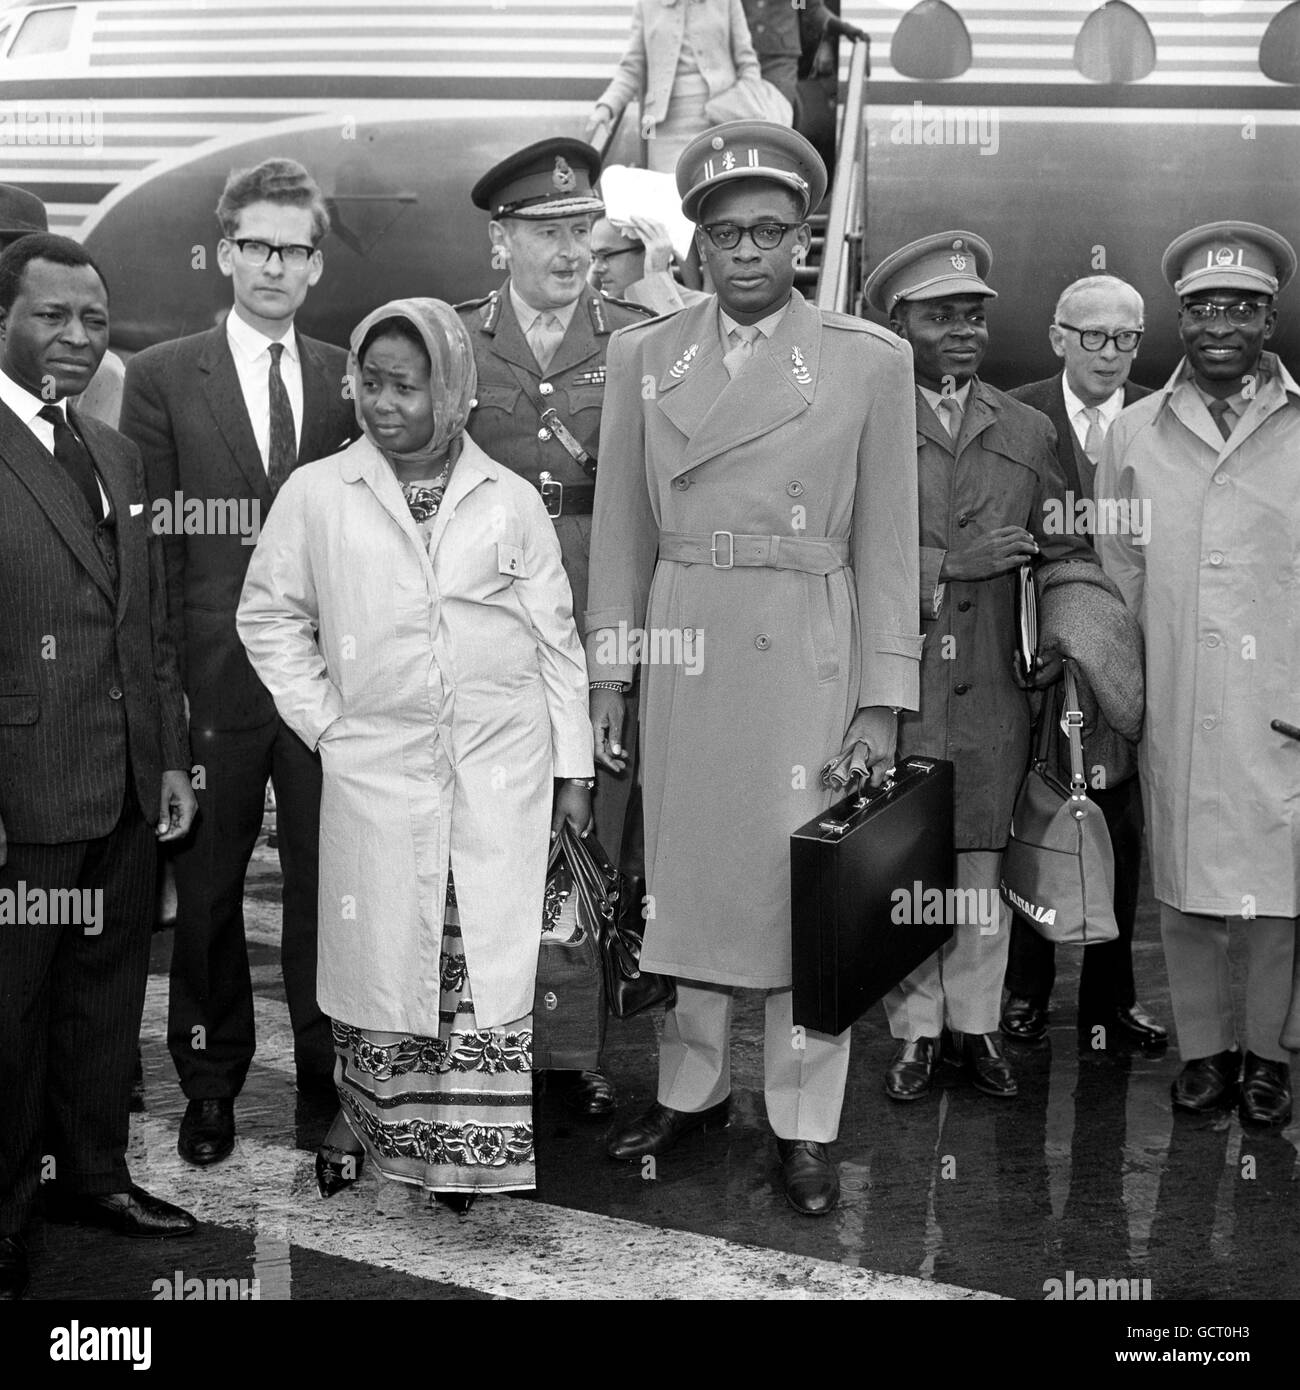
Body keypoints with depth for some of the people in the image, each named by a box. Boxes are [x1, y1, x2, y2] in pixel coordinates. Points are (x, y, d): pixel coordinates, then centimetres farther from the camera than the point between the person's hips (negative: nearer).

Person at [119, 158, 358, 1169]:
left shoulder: (350, 380, 7)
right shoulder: (162, 377, 1)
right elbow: (149, 545, -1)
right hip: (213, 679, -1)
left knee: (328, 887, 6)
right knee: (207, 889, 10)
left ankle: (328, 1082, 21)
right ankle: (212, 1084, 26)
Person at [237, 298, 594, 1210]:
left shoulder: (511, 501, 3)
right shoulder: (318, 495, 2)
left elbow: (557, 639, 6)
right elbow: (268, 615, 11)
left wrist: (574, 771, 4)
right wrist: (324, 720, 2)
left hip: (503, 770, 0)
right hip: (377, 768, 0)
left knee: (489, 960, 1)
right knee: (378, 954, 7)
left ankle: (473, 1149, 14)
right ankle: (364, 1117, 29)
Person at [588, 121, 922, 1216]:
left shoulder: (871, 360, 0)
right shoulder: (642, 355, 7)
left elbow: (888, 545, 0)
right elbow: (622, 531, 9)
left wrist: (882, 702, -5)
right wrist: (608, 675, 5)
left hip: (810, 657, -2)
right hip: (681, 653, 3)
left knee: (805, 885, 2)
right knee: (688, 873, 11)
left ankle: (805, 1125, 16)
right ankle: (692, 1088, 28)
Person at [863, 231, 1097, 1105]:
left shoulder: (1030, 433, 14)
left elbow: (1067, 549, 15)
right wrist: (950, 564, -15)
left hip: (994, 690, 3)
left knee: (982, 863, 8)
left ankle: (975, 1025, 21)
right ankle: (916, 1031, 17)